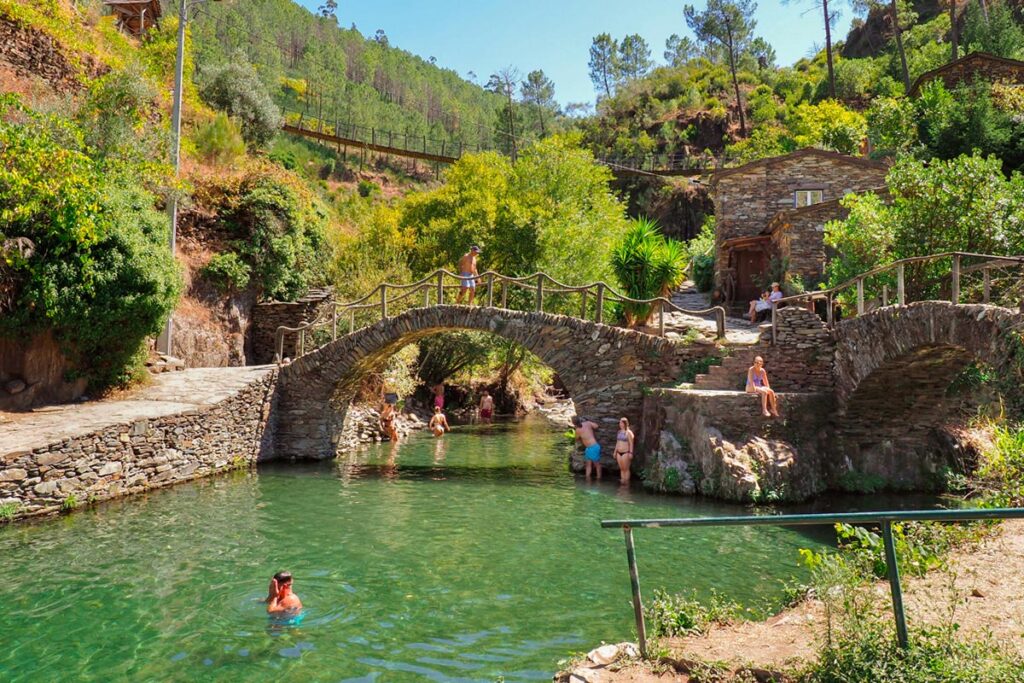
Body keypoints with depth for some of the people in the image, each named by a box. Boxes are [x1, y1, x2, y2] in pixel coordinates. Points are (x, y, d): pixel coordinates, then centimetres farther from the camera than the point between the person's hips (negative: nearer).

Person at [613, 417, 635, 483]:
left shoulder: (628, 432, -9)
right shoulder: (619, 432, 13)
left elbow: (631, 443, -11)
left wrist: (631, 453, -16)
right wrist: (615, 451, 17)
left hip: (625, 453, -7)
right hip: (619, 453, 7)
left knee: (626, 469, -3)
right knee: (621, 469, 8)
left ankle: (627, 482, 1)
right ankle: (622, 481, 11)